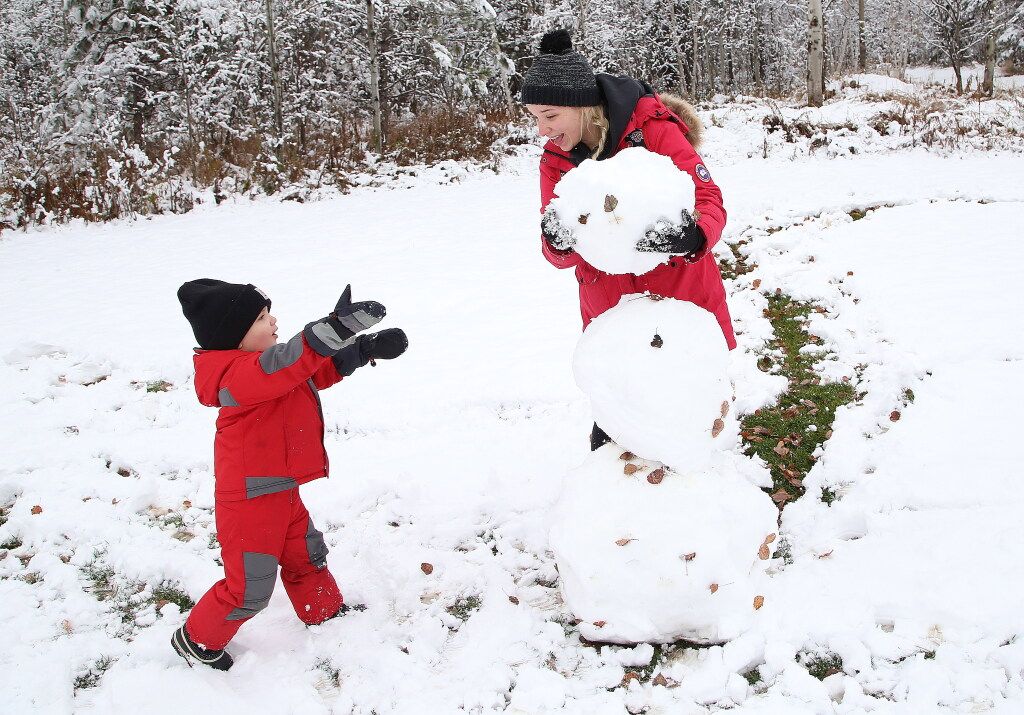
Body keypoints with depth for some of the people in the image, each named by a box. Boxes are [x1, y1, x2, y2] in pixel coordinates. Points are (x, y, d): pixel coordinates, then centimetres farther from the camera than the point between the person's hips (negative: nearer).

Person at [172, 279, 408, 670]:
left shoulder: (260, 362, 6)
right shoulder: (237, 374, -27)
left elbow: (319, 370, 12)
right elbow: (281, 367, -48)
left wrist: (368, 348, -1)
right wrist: (334, 329, -58)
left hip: (281, 491, 10)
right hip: (250, 501, -10)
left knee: (305, 554, 27)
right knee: (249, 588, 3)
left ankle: (325, 611, 50)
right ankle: (197, 639, 25)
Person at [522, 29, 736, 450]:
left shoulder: (653, 129, -14)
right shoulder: (555, 161, -2)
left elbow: (708, 198, -17)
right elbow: (560, 256, -6)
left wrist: (691, 236, -40)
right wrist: (559, 242, -31)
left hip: (682, 298, -2)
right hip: (610, 315, 3)